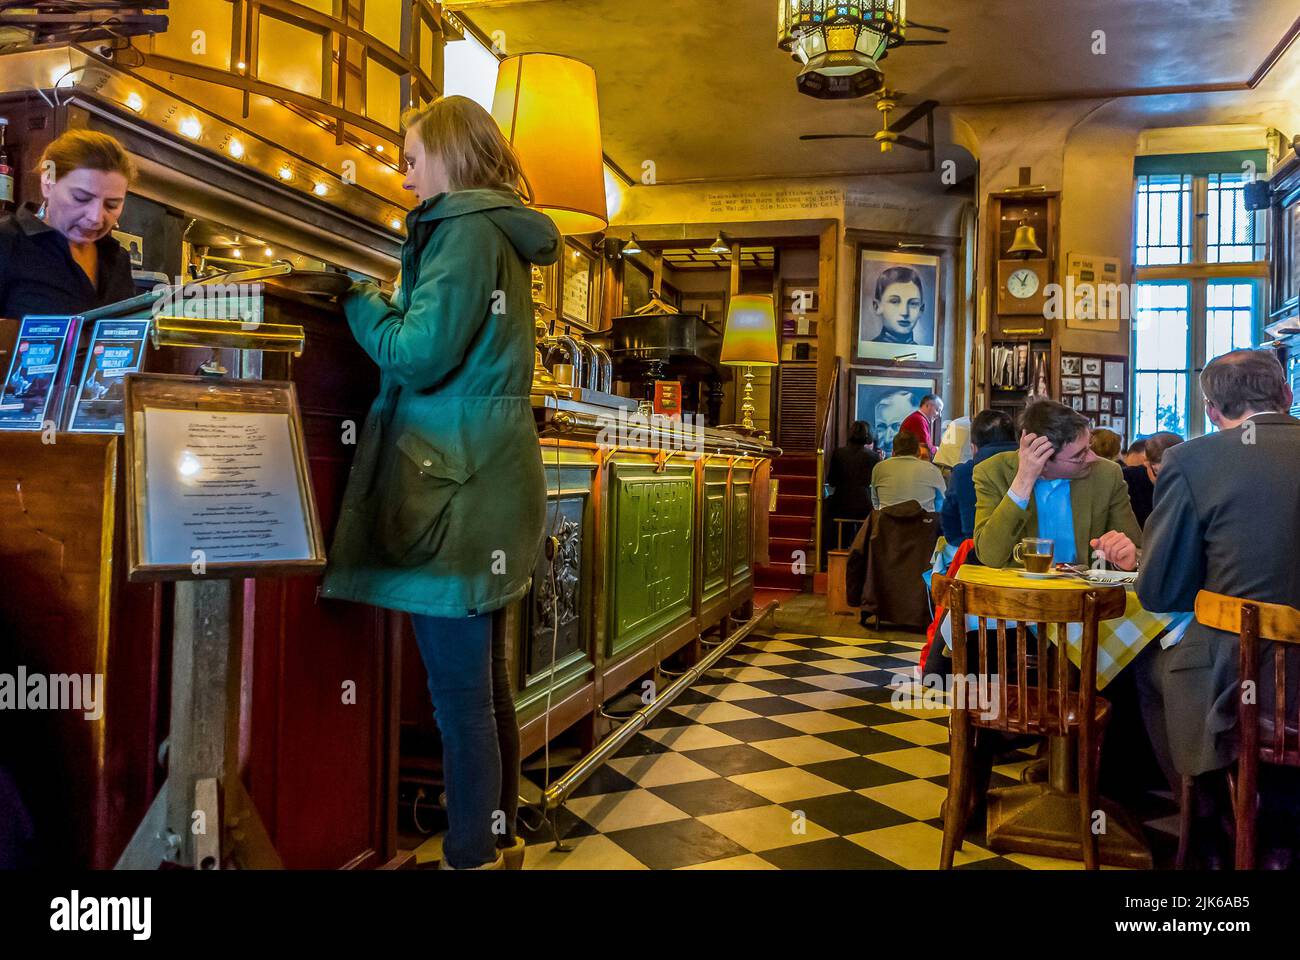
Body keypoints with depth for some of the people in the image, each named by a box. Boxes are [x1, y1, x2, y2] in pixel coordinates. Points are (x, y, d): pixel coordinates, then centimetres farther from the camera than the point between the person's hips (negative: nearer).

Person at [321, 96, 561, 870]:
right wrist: (385, 305, 14)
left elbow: (419, 355, -16)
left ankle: (472, 856, 11)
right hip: (486, 483, 10)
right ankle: (500, 839, 31)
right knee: (485, 684, 17)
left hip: (458, 489, -10)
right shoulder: (500, 233, 19)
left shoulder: (464, 228, -9)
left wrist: (357, 299, -1)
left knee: (459, 696, -1)